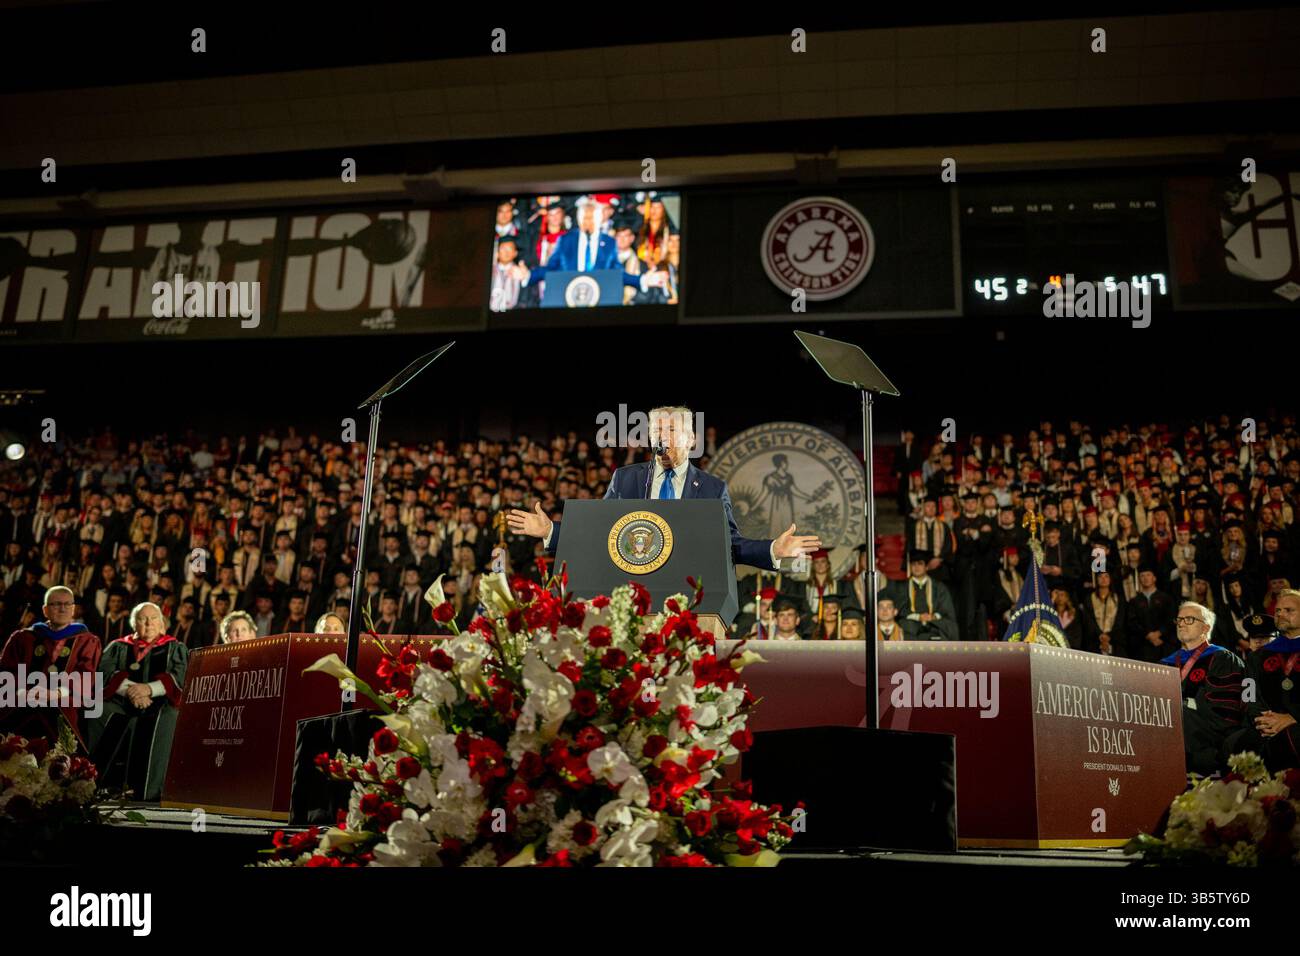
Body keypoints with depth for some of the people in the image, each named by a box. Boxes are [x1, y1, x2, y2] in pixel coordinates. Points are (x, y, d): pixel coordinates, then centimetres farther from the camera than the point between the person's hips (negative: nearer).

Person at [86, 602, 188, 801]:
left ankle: (150, 794, -40)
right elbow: (105, 673, 5)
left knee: (162, 721, -37)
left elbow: (180, 677, 2)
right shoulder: (118, 647, 24)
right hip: (121, 703, 2)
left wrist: (149, 688, -15)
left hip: (160, 702, -2)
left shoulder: (175, 648, 20)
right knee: (101, 714, -32)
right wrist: (130, 689, -14)